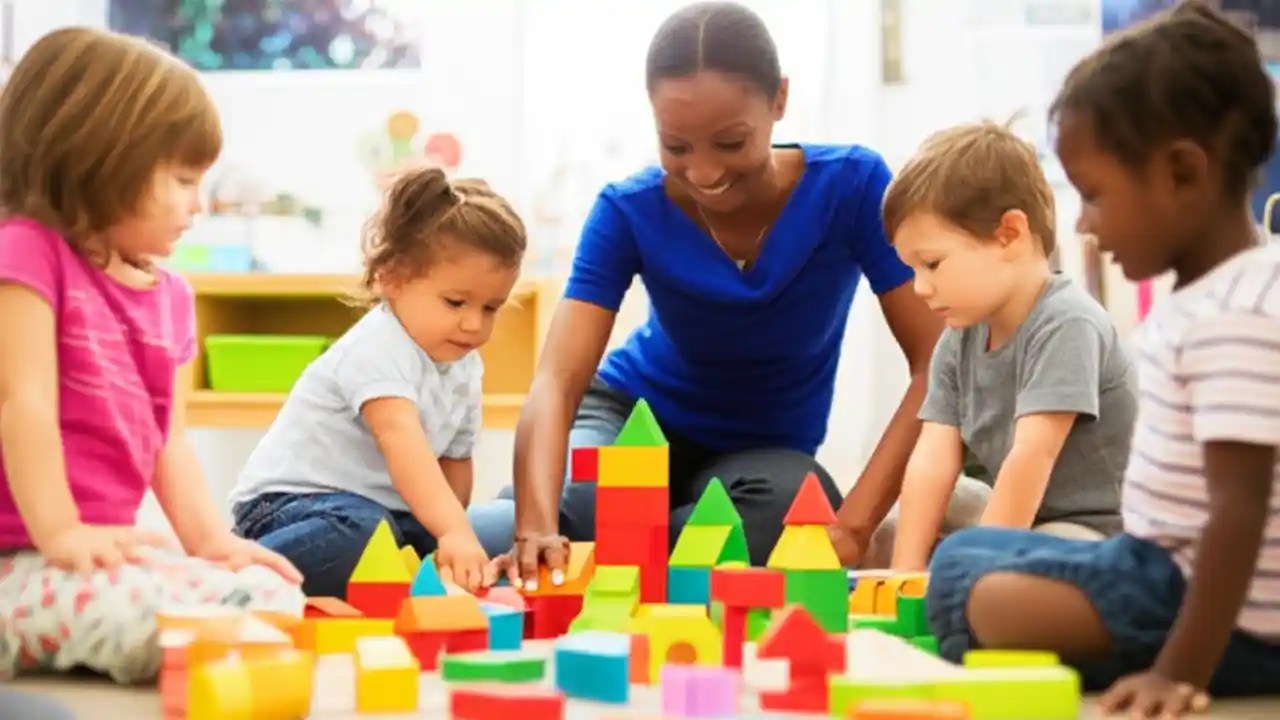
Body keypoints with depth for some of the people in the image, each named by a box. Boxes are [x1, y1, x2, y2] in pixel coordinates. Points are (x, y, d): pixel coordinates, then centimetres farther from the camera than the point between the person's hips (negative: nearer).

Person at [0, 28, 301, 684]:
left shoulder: (168, 294, 17)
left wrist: (210, 538, 3)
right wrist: (60, 534, -21)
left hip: (108, 552, 8)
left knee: (276, 598, -11)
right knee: (163, 619, -34)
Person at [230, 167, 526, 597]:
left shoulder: (465, 367, 7)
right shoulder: (377, 349, -22)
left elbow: (455, 460, 14)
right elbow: (400, 436, -38)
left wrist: (451, 538, -2)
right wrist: (452, 531, -50)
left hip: (385, 509, 9)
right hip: (293, 501, -9)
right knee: (359, 532, -39)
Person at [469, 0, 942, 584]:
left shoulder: (850, 186, -22)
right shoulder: (630, 211, -20)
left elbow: (936, 366, -23)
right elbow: (556, 383, -28)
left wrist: (854, 521, -35)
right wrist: (537, 526, -49)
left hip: (762, 451, 2)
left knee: (784, 503, -39)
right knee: (479, 545, -35)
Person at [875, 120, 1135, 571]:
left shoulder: (1066, 326, -23)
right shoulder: (958, 339, 2)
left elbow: (1031, 457, -29)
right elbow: (932, 460, -7)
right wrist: (906, 572, -17)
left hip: (1097, 529, -8)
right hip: (1020, 518, 8)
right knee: (886, 534, 9)